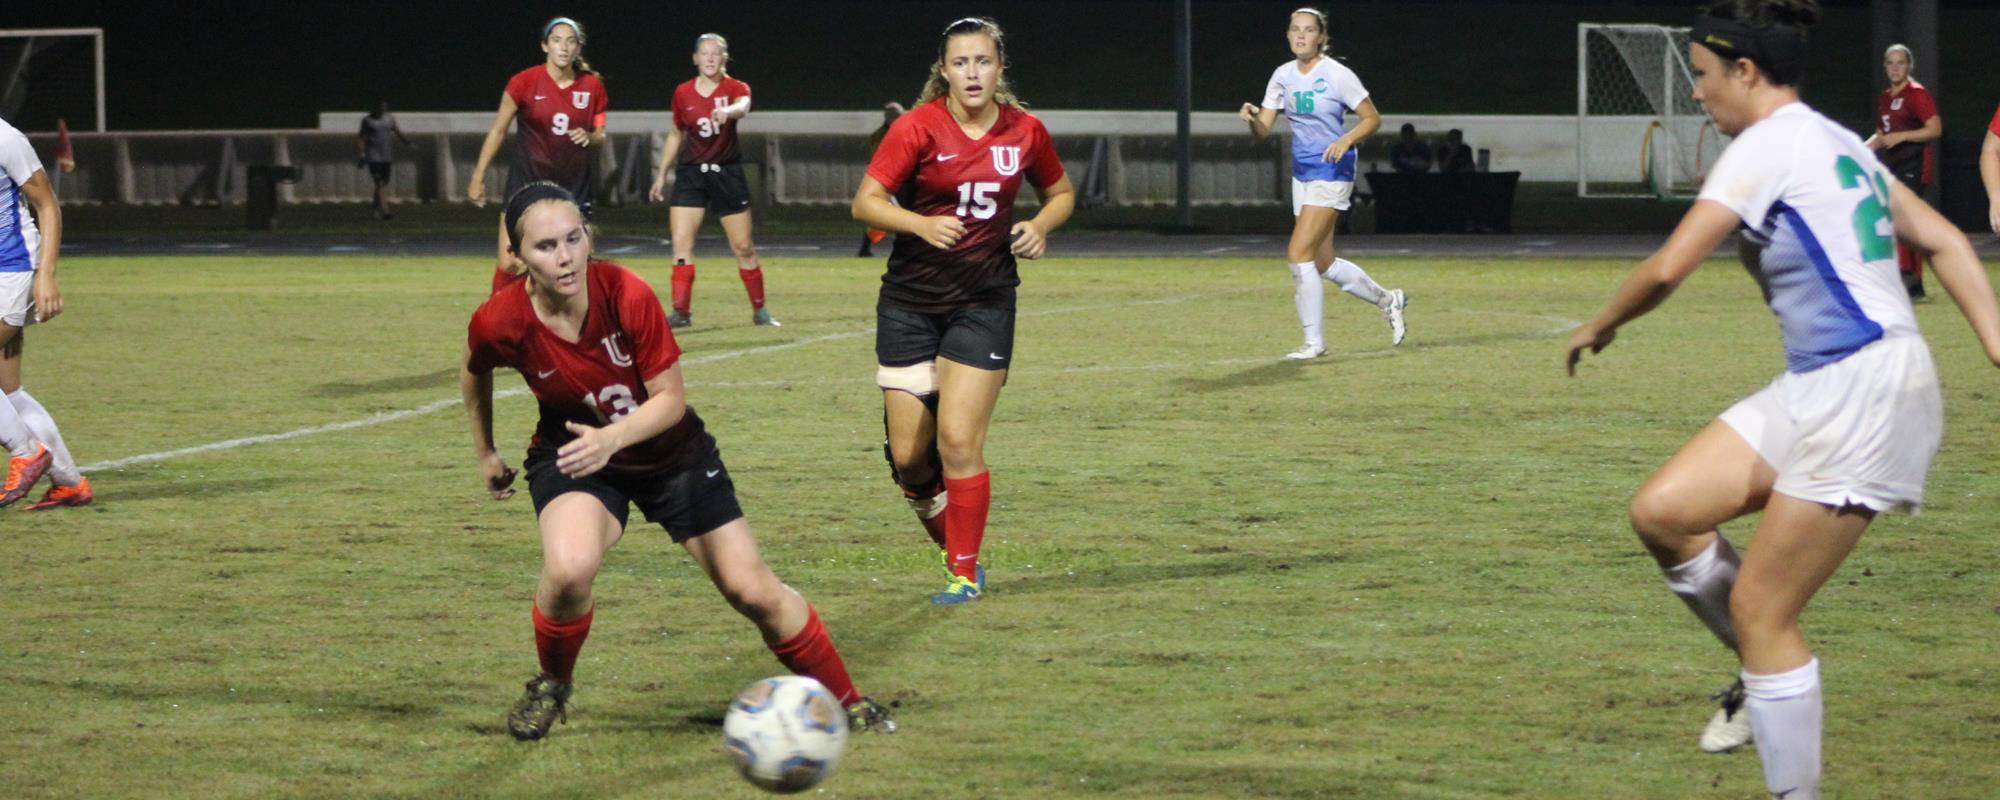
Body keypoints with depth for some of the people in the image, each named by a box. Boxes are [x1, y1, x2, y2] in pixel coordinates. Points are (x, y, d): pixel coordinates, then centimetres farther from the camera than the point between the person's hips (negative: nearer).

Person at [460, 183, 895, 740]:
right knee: (569, 569, -32)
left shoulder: (627, 295, -28)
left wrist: (612, 437, -39)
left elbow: (670, 398, -21)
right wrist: (485, 453, 13)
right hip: (571, 455, -1)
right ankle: (551, 688, -2)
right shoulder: (499, 323, -24)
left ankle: (845, 700, 22)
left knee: (753, 590, 1)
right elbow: (474, 374, 2)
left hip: (669, 449, 1)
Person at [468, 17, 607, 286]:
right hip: (528, 179, -2)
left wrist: (589, 137, -14)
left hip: (575, 184, 2)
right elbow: (498, 131, -1)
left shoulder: (592, 86, -2)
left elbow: (600, 137, 9)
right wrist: (478, 178, 0)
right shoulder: (524, 82, -9)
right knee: (508, 262, -9)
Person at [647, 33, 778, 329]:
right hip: (691, 174, 2)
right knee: (681, 241, -13)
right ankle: (681, 310, -11)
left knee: (743, 247, 4)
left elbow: (743, 106, -33)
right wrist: (661, 174, 14)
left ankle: (759, 310, 19)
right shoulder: (683, 93, 1)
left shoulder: (735, 88, -8)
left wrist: (728, 111, -56)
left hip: (727, 173, -2)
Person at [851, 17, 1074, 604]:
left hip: (984, 305, 0)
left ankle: (965, 573, 3)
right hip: (910, 305, 0)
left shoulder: (1024, 131, -2)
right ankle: (957, 549, 26)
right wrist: (921, 224, -29)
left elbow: (1061, 192, 15)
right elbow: (865, 202, -13)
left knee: (959, 441, -11)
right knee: (908, 455, 1)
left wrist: (1040, 225, -6)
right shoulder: (919, 127, -10)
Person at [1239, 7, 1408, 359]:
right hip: (1302, 172, 7)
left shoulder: (1337, 75, -13)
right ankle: (1388, 300, 33)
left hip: (1332, 173, -7)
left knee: (1299, 254, -14)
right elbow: (1263, 131, 3)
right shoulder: (1283, 76, 4)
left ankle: (1314, 341, -4)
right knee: (1323, 264, 12)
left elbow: (1372, 119, -6)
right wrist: (1251, 117, -19)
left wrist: (1346, 140, -23)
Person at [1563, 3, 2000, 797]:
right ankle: (1766, 676, 18)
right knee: (1662, 511, 4)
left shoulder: (1765, 148, -11)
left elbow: (1666, 269, -15)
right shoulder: (1836, 144, 18)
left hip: (1862, 390, -9)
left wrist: (1599, 327, 3)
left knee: (1759, 608, -5)